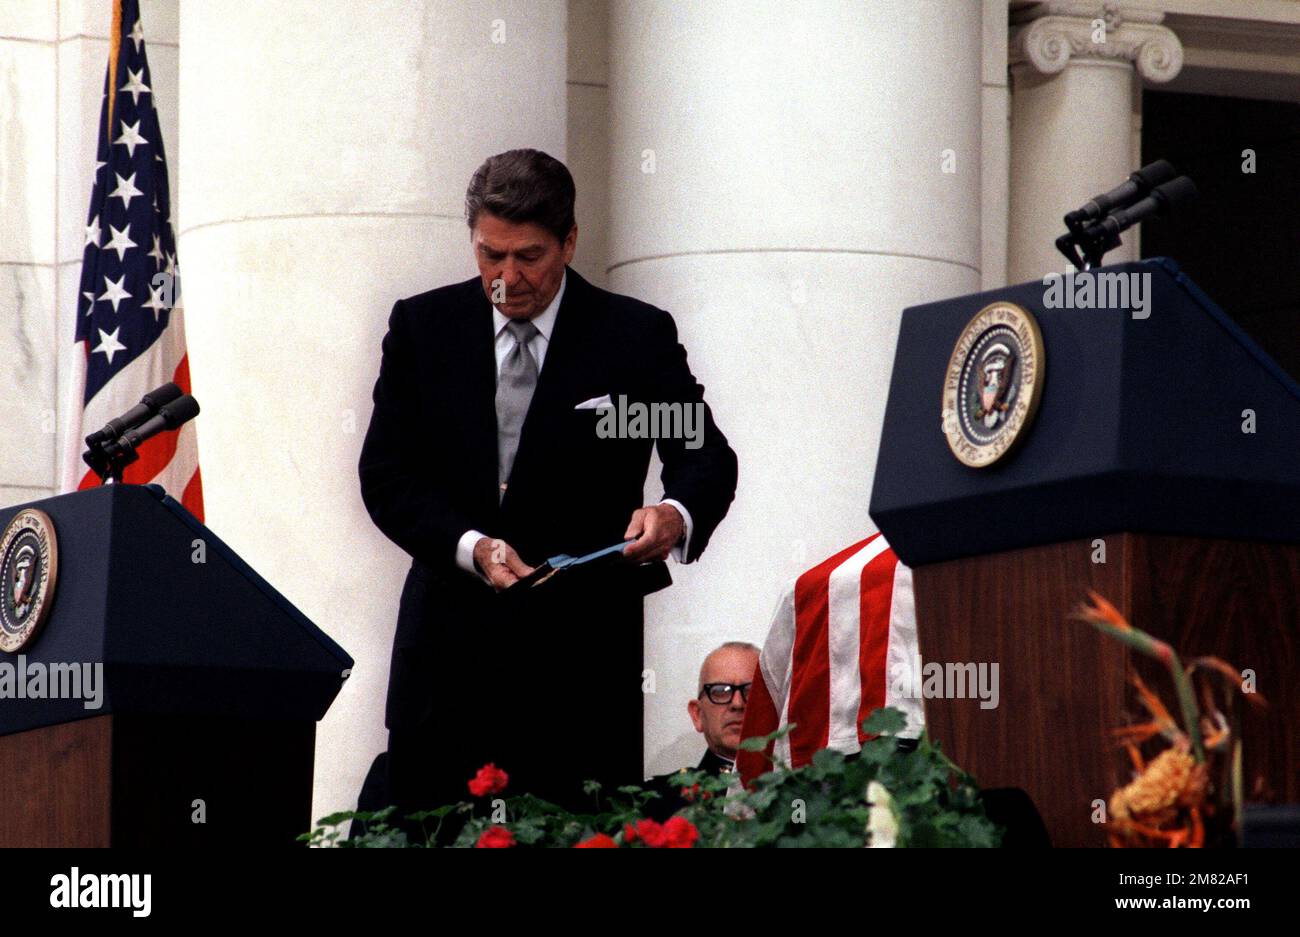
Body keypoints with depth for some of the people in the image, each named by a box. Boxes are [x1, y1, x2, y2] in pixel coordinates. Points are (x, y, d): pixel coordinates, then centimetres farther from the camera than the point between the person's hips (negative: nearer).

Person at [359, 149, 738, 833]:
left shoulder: (638, 336, 2)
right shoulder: (422, 327, 7)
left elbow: (705, 455, -1)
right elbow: (386, 474, 3)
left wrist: (679, 515, -26)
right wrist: (471, 547, -15)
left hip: (581, 652, -2)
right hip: (448, 652, 2)